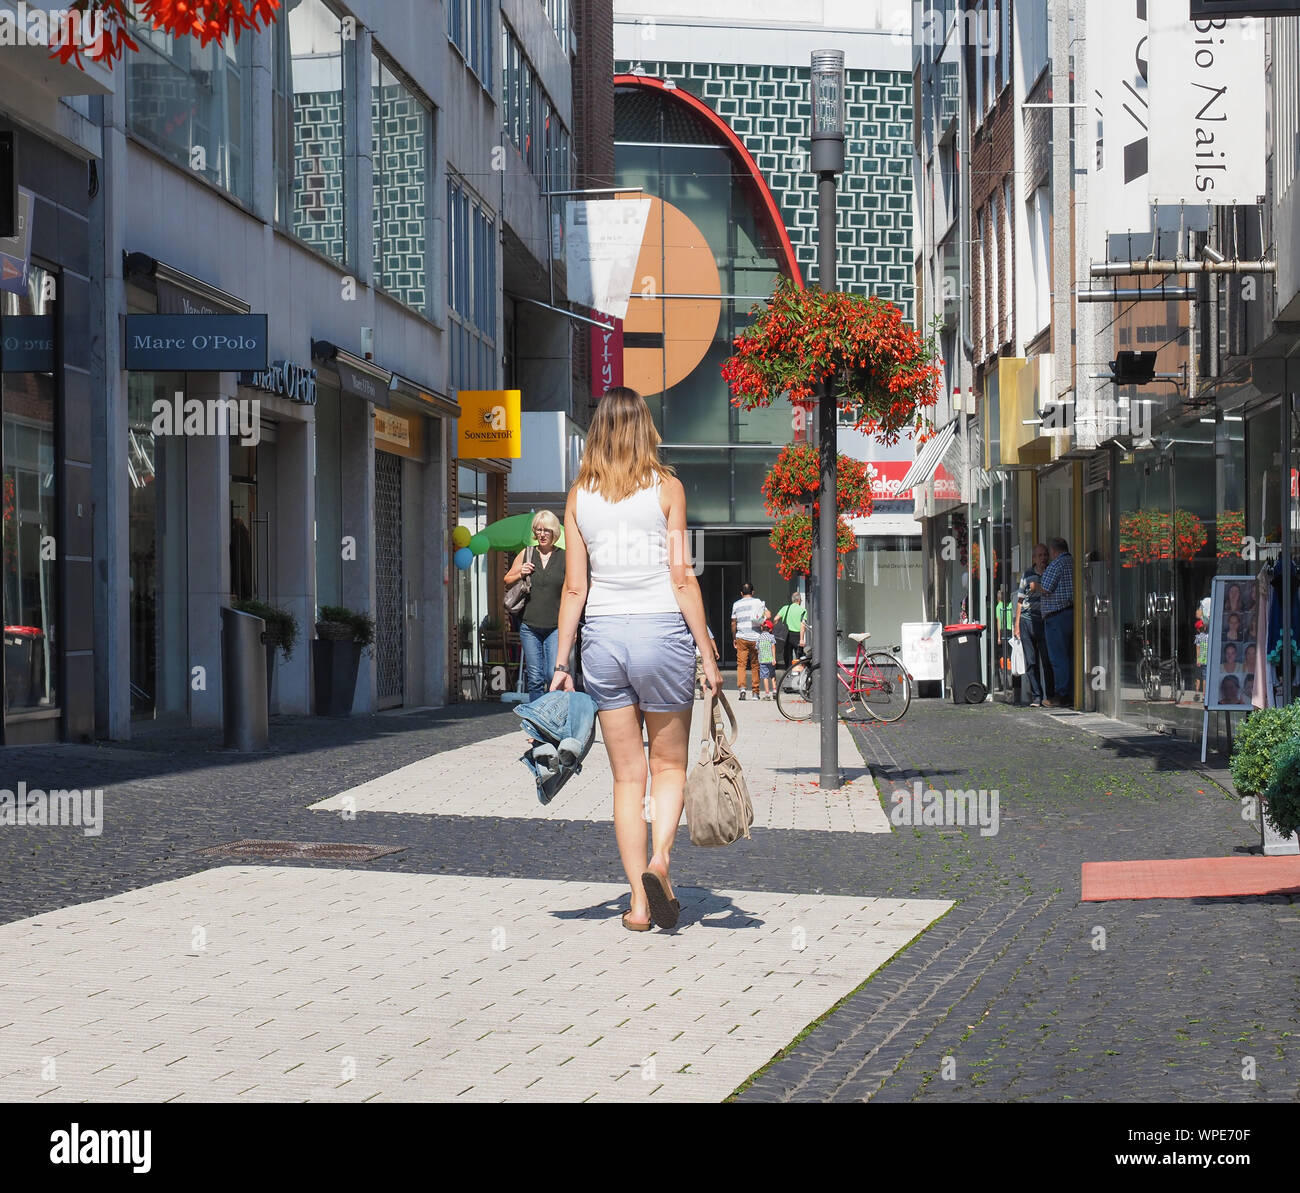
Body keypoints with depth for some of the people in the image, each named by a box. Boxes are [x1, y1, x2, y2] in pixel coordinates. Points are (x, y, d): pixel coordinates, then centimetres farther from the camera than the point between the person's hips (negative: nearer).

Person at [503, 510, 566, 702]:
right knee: (535, 679, 3)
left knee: (554, 676, -14)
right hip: (530, 626, 2)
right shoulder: (526, 555, 9)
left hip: (556, 626, -2)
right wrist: (520, 574, -2)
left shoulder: (565, 557, 4)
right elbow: (507, 581, 20)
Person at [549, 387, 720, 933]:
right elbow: (683, 578, -6)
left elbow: (575, 587, 3)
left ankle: (639, 902, 6)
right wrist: (708, 654, -2)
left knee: (627, 775, 9)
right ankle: (659, 858, -12)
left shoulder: (580, 495, 4)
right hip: (662, 630, -2)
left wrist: (561, 663, 7)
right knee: (670, 765, 13)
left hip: (603, 636, 2)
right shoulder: (666, 488, -3)